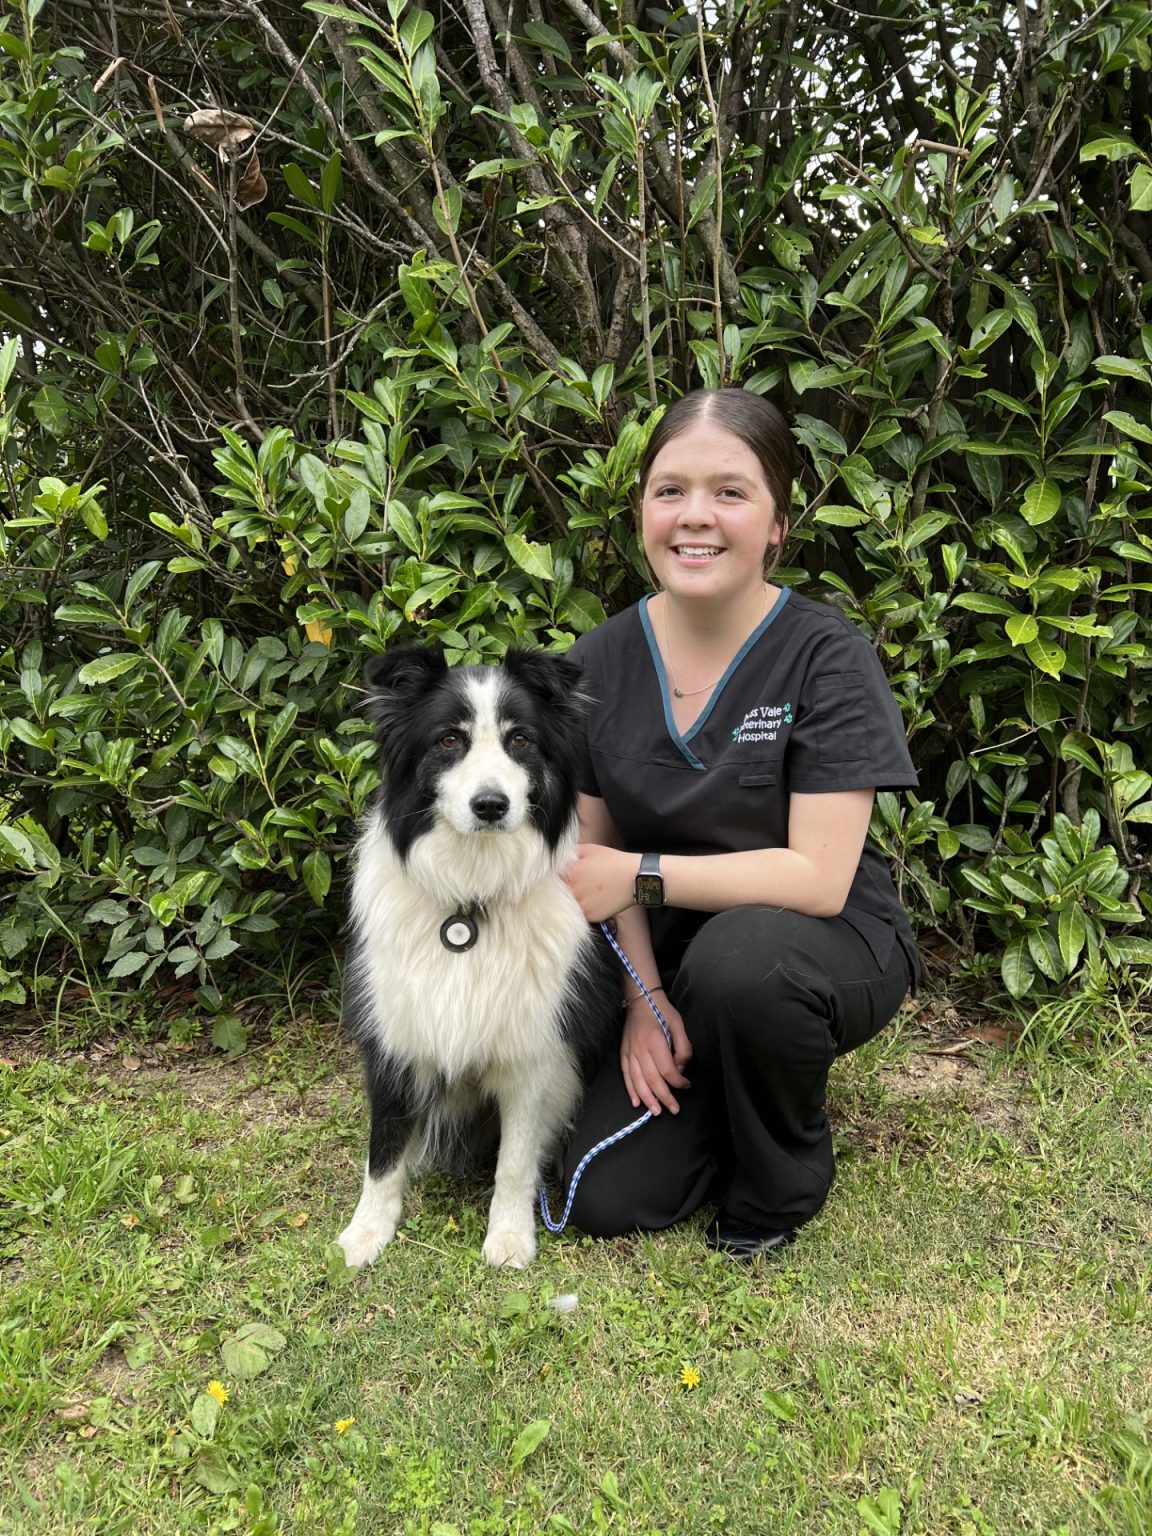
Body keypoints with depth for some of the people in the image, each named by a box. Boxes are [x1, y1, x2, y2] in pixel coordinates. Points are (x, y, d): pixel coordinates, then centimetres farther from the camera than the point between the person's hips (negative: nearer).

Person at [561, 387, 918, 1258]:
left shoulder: (827, 657, -19)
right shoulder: (600, 663, -5)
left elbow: (817, 878, -23)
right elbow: (595, 853, 0)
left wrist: (642, 875, -23)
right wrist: (644, 995, -11)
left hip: (829, 950, -3)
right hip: (673, 963, 4)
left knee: (740, 950, -38)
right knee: (605, 1201, -10)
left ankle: (785, 1182, -6)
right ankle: (720, 1090, 22)